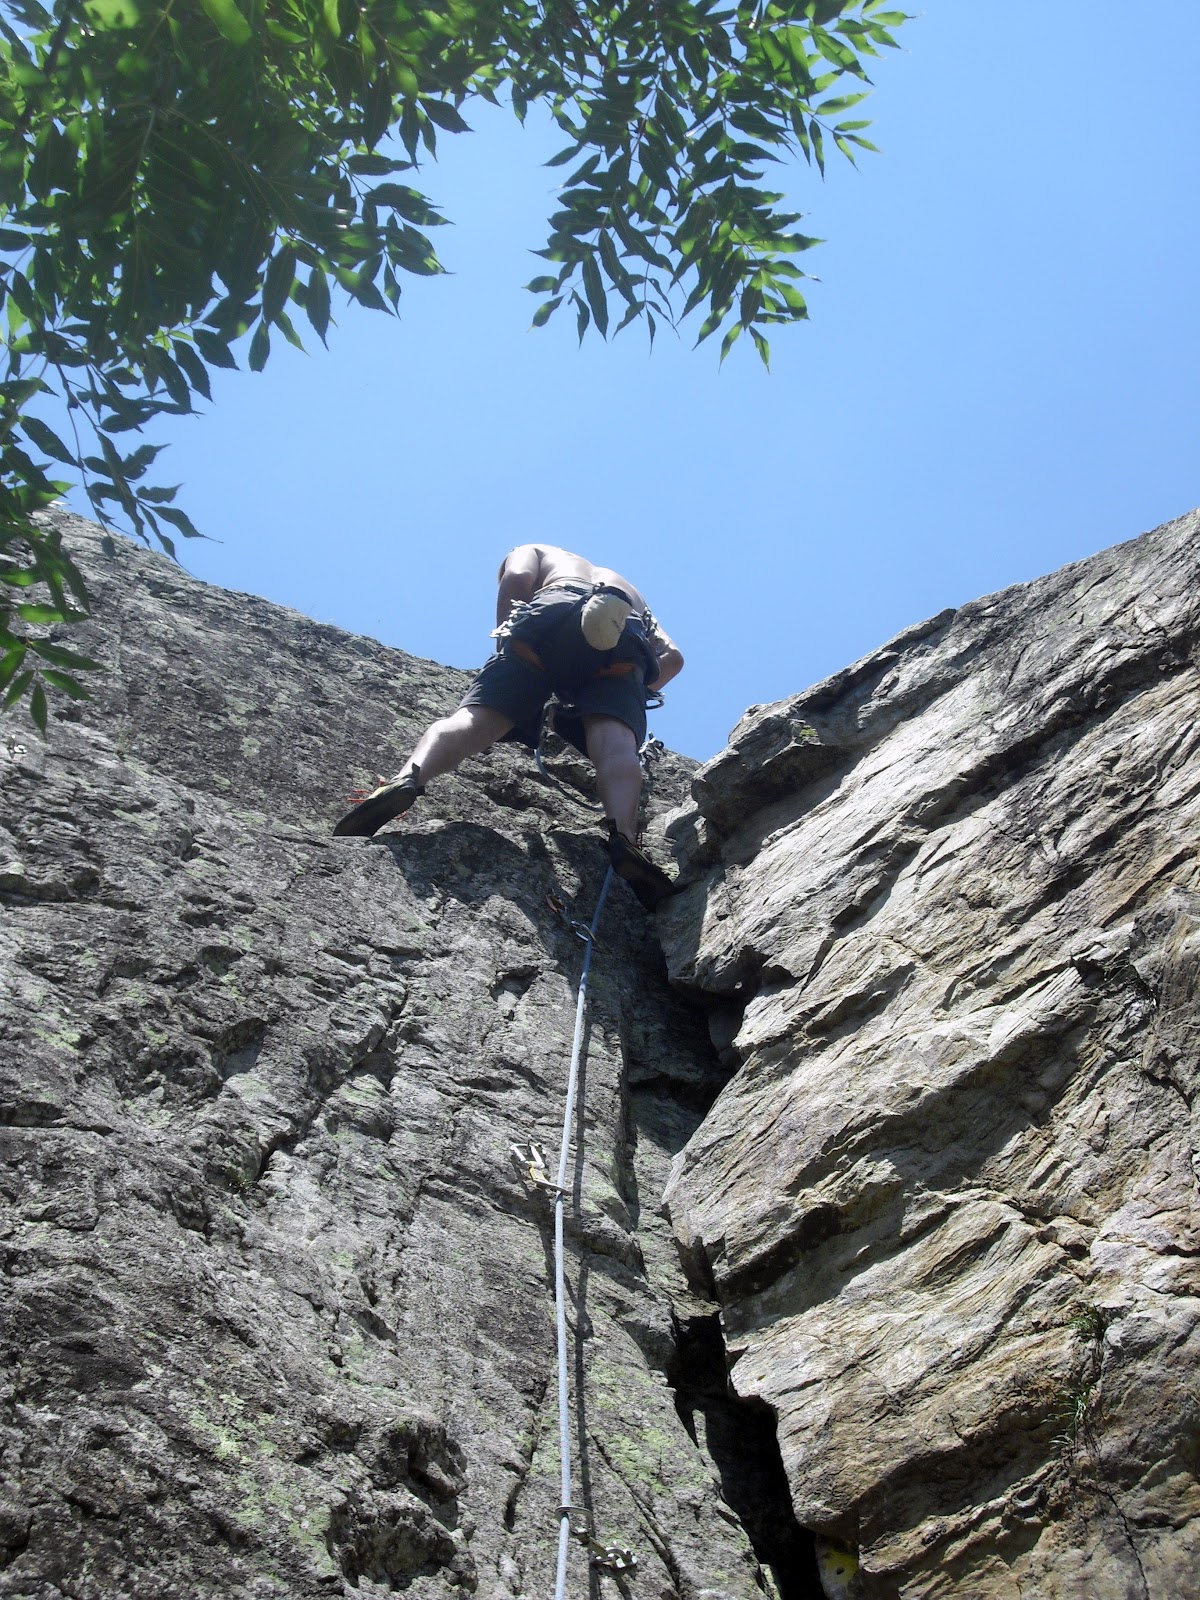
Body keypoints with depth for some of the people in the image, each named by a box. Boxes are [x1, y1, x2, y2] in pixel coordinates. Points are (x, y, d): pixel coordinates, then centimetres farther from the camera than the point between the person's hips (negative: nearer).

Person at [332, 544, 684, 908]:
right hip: (628, 629, 2)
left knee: (475, 719, -12)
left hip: (552, 611, -2)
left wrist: (506, 650, 18)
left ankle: (408, 779, -40)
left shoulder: (533, 551, 37)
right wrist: (633, 696, 40)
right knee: (613, 741, -19)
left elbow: (515, 578, 11)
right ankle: (623, 837, -48)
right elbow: (672, 657, 30)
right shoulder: (628, 587, 46)